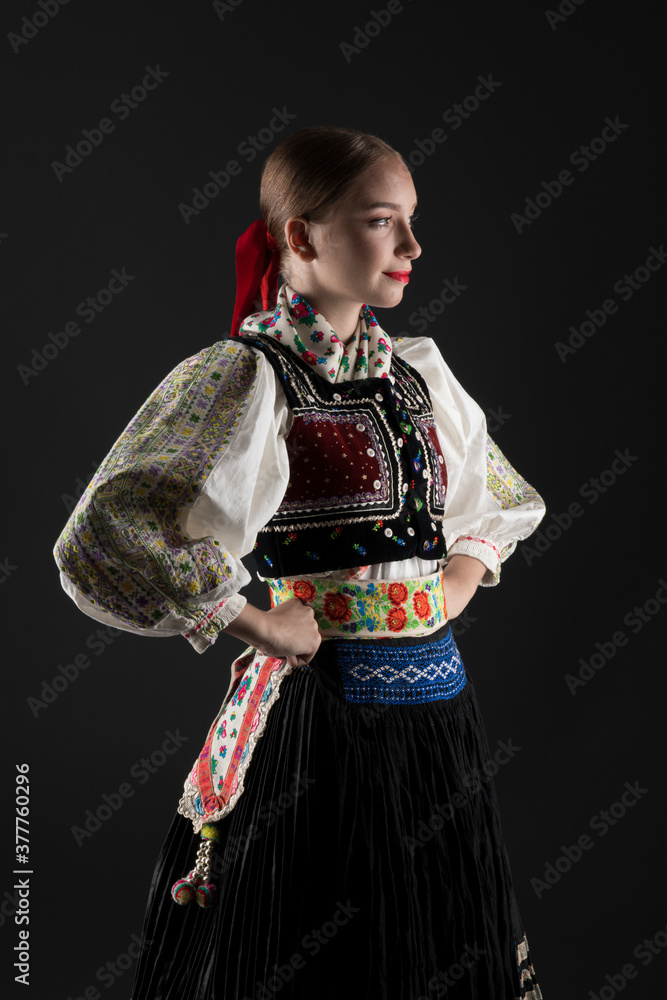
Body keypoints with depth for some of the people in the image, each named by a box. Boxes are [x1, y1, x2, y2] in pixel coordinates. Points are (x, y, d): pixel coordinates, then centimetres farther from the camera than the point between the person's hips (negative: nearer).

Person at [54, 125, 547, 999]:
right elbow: (109, 536, -22)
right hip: (319, 706, -6)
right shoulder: (248, 377, -12)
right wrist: (259, 627, -16)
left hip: (436, 711, 7)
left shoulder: (418, 370, 8)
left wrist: (465, 575, 9)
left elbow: (495, 495, 26)